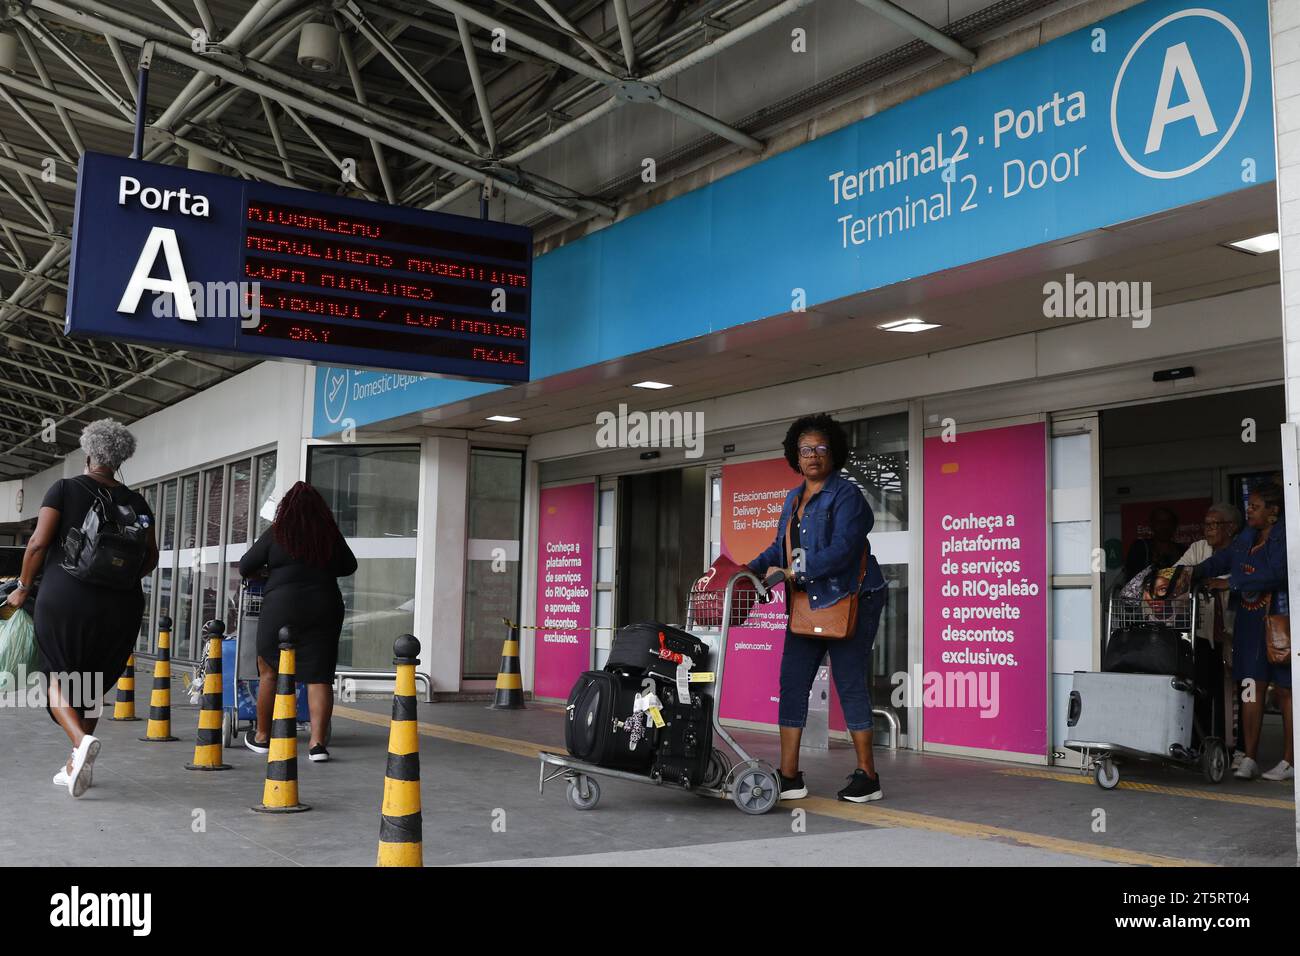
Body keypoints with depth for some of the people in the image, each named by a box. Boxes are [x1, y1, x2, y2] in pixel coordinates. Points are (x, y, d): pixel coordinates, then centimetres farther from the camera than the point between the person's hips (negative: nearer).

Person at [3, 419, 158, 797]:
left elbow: (39, 542, -8)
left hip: (64, 598, -3)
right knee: (94, 683, 15)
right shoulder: (135, 502, 6)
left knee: (57, 678, 7)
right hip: (121, 607, 3)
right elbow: (151, 558, 7)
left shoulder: (64, 489, -1)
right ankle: (75, 766, 19)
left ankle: (81, 740, -19)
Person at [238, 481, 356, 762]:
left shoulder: (276, 533, -1)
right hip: (325, 608, 2)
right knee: (319, 676, 3)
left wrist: (265, 571, 26)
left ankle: (262, 737, 25)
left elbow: (245, 567, 6)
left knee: (269, 672, 14)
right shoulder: (331, 534, 4)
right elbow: (349, 566, 18)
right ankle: (318, 742, -4)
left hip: (282, 606, -1)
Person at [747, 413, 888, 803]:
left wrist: (792, 573, -24)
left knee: (850, 685, -2)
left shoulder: (846, 495, -12)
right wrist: (752, 569, -1)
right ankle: (789, 776, 8)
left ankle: (867, 777, 11)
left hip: (850, 602, -7)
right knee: (792, 684, 3)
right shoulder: (793, 498, 13)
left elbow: (841, 550, -22)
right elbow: (780, 547, 16)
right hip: (807, 604, 8)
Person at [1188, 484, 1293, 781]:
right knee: (1252, 686, 3)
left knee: (1285, 689, 1)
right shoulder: (1246, 537, 15)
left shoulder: (1286, 536, -8)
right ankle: (1250, 759, 5)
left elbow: (1275, 573, -19)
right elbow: (1222, 559, 9)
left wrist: (1232, 585, -18)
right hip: (1250, 622, 6)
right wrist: (1193, 573, -8)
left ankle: (1290, 762, 9)